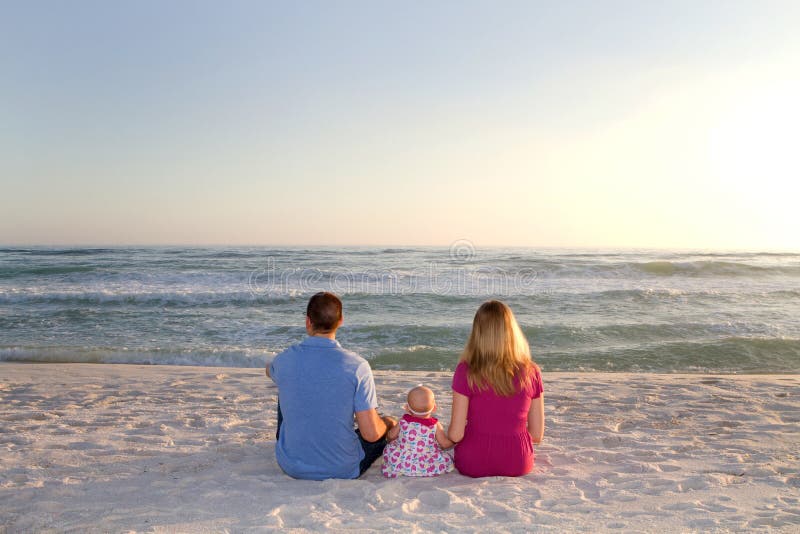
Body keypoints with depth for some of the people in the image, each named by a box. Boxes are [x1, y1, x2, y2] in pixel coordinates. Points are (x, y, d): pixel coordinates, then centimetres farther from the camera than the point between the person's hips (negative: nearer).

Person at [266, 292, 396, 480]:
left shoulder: (285, 360, -11)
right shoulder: (357, 366, -18)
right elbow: (371, 434, -18)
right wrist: (387, 423, 6)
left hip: (292, 468, 2)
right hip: (343, 471, -2)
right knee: (389, 429, 23)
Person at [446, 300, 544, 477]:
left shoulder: (466, 372, -17)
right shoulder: (531, 372, -10)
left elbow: (456, 435, -15)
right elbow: (537, 435, -3)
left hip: (473, 464, -1)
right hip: (518, 465, 2)